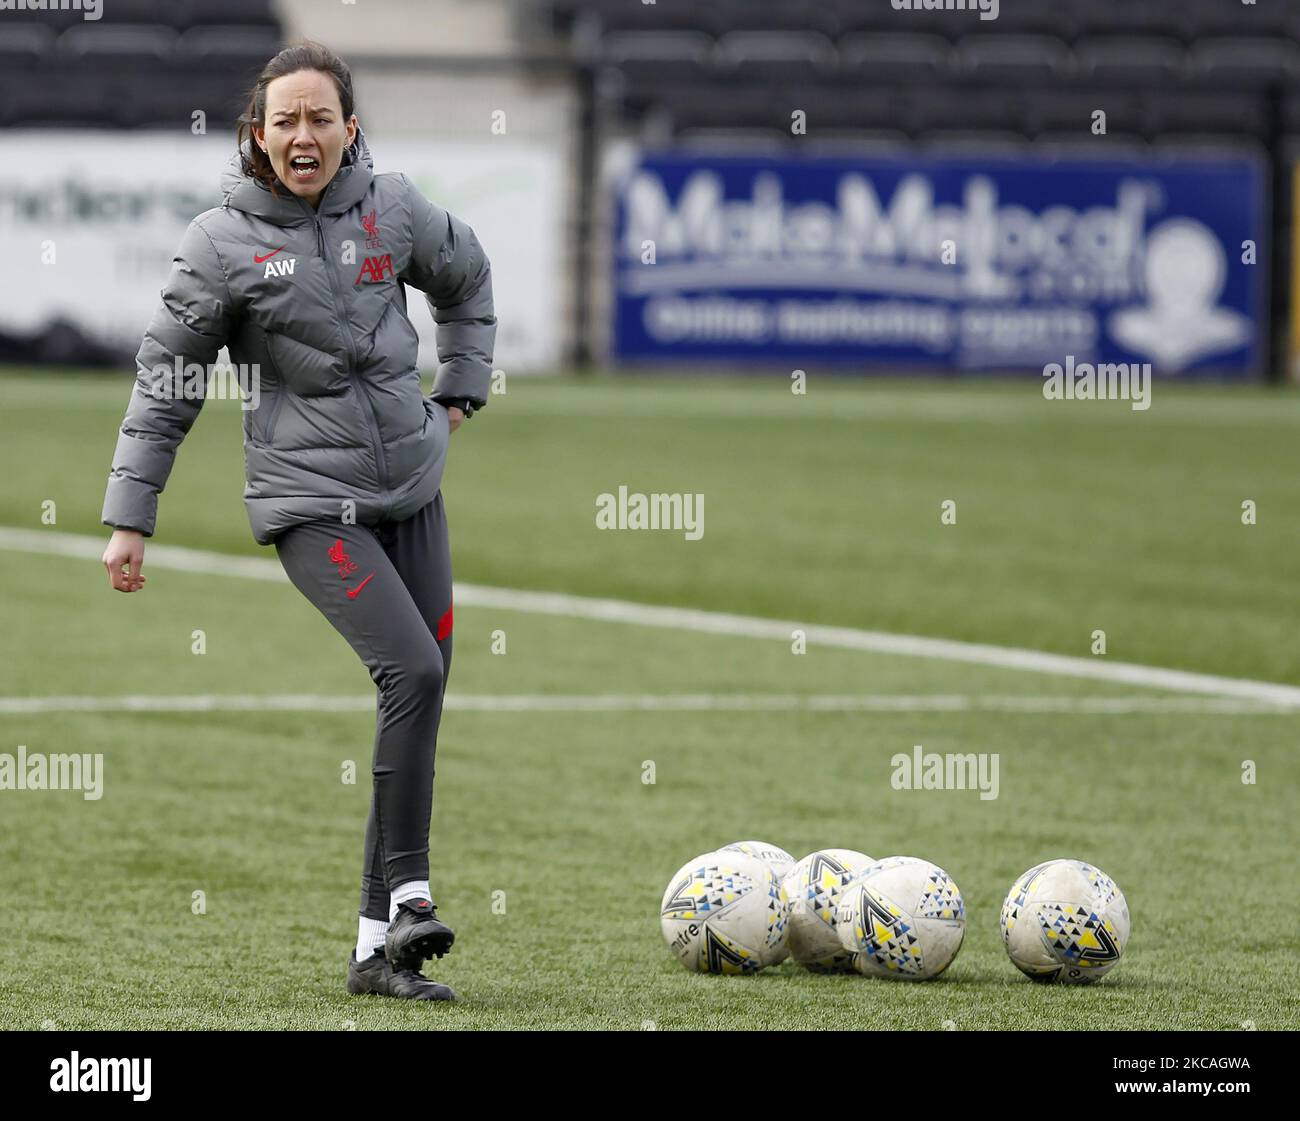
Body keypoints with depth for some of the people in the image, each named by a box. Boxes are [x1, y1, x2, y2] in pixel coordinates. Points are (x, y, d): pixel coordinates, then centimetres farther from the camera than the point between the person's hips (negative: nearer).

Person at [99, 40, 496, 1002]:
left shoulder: (392, 208, 3)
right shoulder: (224, 241, -6)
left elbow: (466, 277, 25)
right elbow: (166, 380, 0)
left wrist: (463, 390, 19)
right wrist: (130, 518, -2)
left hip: (412, 487, 5)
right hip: (309, 499, -5)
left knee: (422, 701, 2)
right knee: (414, 673, -23)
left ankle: (379, 948, 7)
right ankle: (407, 897, -17)